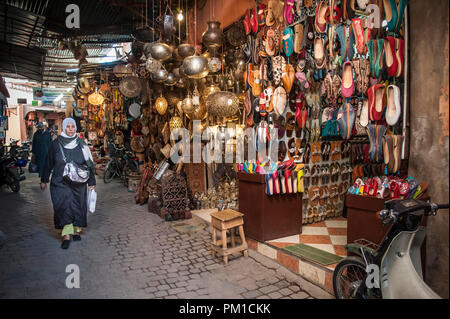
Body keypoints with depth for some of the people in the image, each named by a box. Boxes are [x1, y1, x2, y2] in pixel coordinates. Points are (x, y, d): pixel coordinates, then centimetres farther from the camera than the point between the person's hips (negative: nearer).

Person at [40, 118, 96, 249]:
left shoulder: (81, 144, 1)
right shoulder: (56, 144, 0)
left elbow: (89, 163, 3)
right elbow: (48, 163, 8)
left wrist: (91, 182, 1)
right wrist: (44, 180, 10)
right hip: (60, 183, -1)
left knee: (77, 206, 8)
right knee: (64, 206, -9)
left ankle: (76, 230, 25)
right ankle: (66, 236, -5)